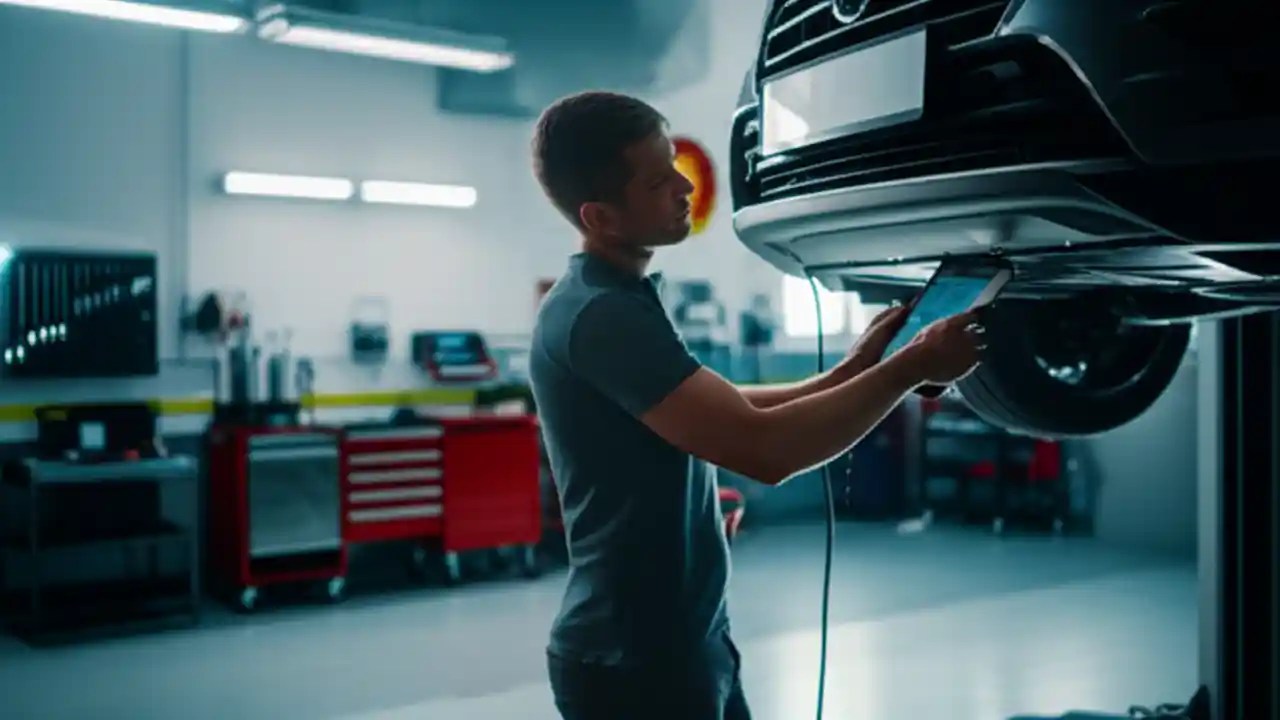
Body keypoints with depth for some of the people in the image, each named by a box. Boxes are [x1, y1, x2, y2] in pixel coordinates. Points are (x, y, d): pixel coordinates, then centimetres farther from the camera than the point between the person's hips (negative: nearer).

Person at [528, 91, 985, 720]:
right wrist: (913, 367, -19)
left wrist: (853, 370, 5)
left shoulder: (617, 301, 9)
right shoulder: (600, 314, -23)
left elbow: (730, 413, 14)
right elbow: (763, 450, -29)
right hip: (635, 657, -9)